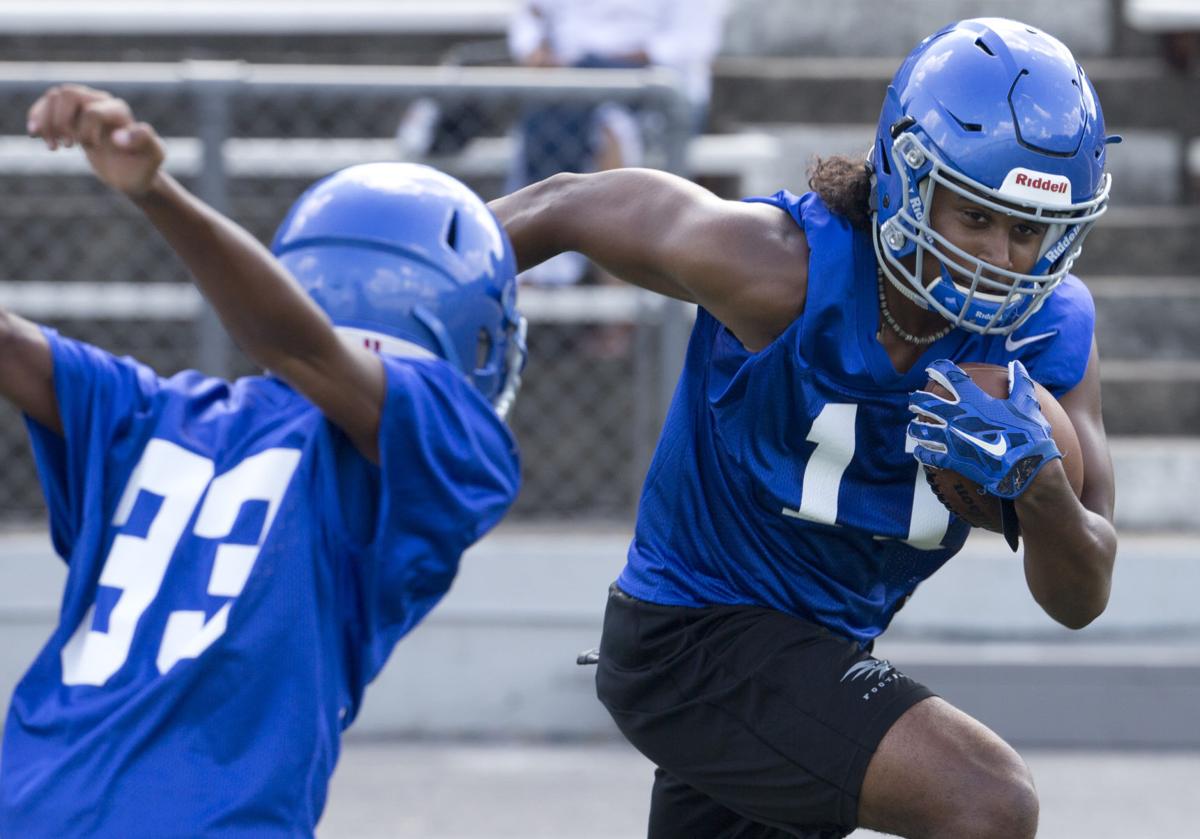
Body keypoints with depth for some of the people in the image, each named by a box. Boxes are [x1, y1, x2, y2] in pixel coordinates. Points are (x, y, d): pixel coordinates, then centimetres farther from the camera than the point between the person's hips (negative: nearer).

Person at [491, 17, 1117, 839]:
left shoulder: (1051, 332, -8)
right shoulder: (785, 271, -23)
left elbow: (1079, 602, -5)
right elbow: (569, 208, -8)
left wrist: (1038, 483, -26)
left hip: (819, 653, 7)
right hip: (696, 639, -7)